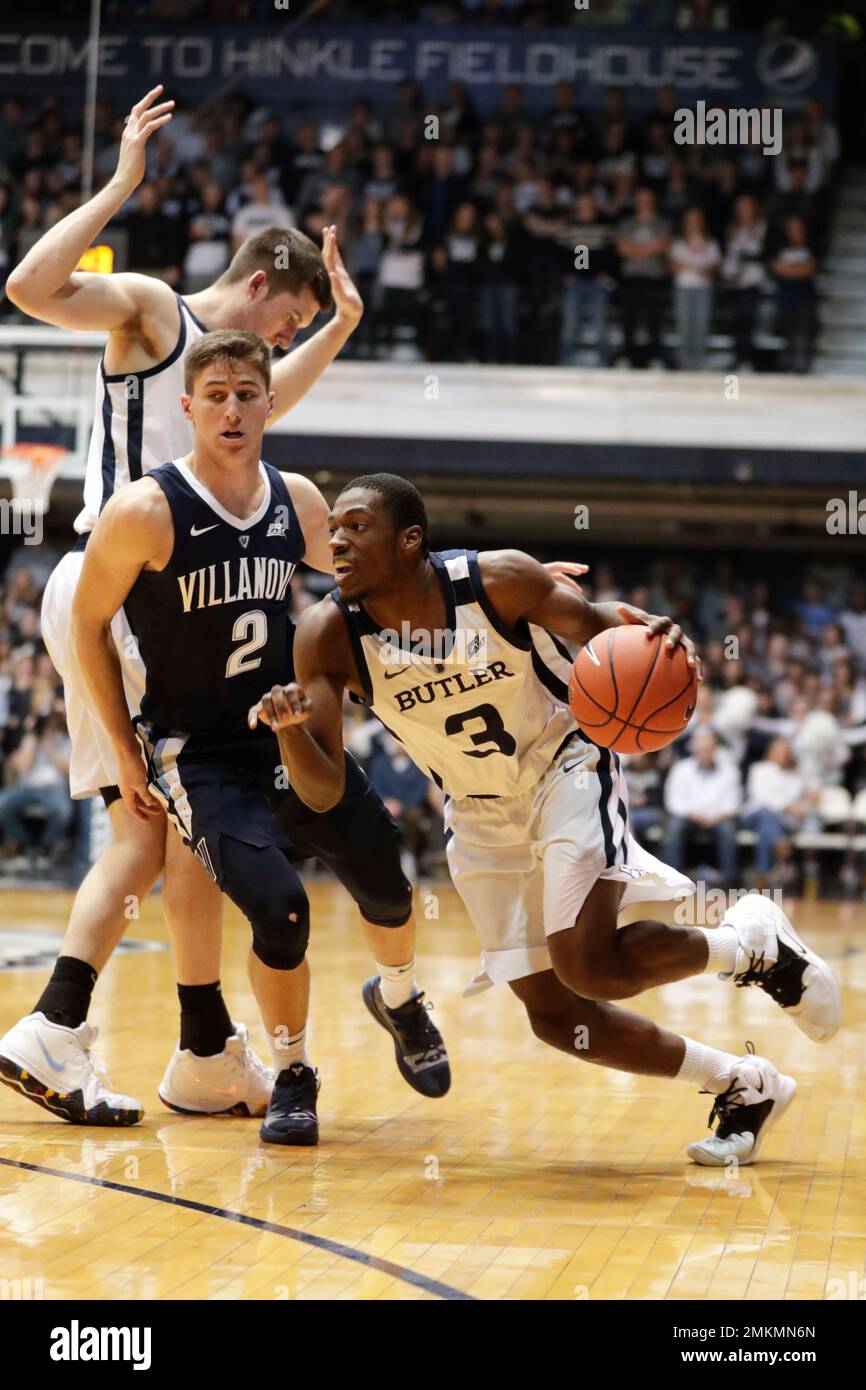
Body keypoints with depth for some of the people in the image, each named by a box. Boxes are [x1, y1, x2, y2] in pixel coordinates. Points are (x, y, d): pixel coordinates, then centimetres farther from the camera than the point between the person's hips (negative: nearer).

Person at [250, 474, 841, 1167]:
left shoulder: (497, 578, -24)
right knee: (553, 1014, 2)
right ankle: (746, 1087, 18)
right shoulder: (328, 634, -20)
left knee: (586, 966, -24)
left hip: (567, 766, -4)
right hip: (481, 815, 4)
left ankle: (753, 942, 3)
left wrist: (650, 633, -26)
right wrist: (288, 728, -41)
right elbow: (323, 791, -20)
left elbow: (588, 619, -4)